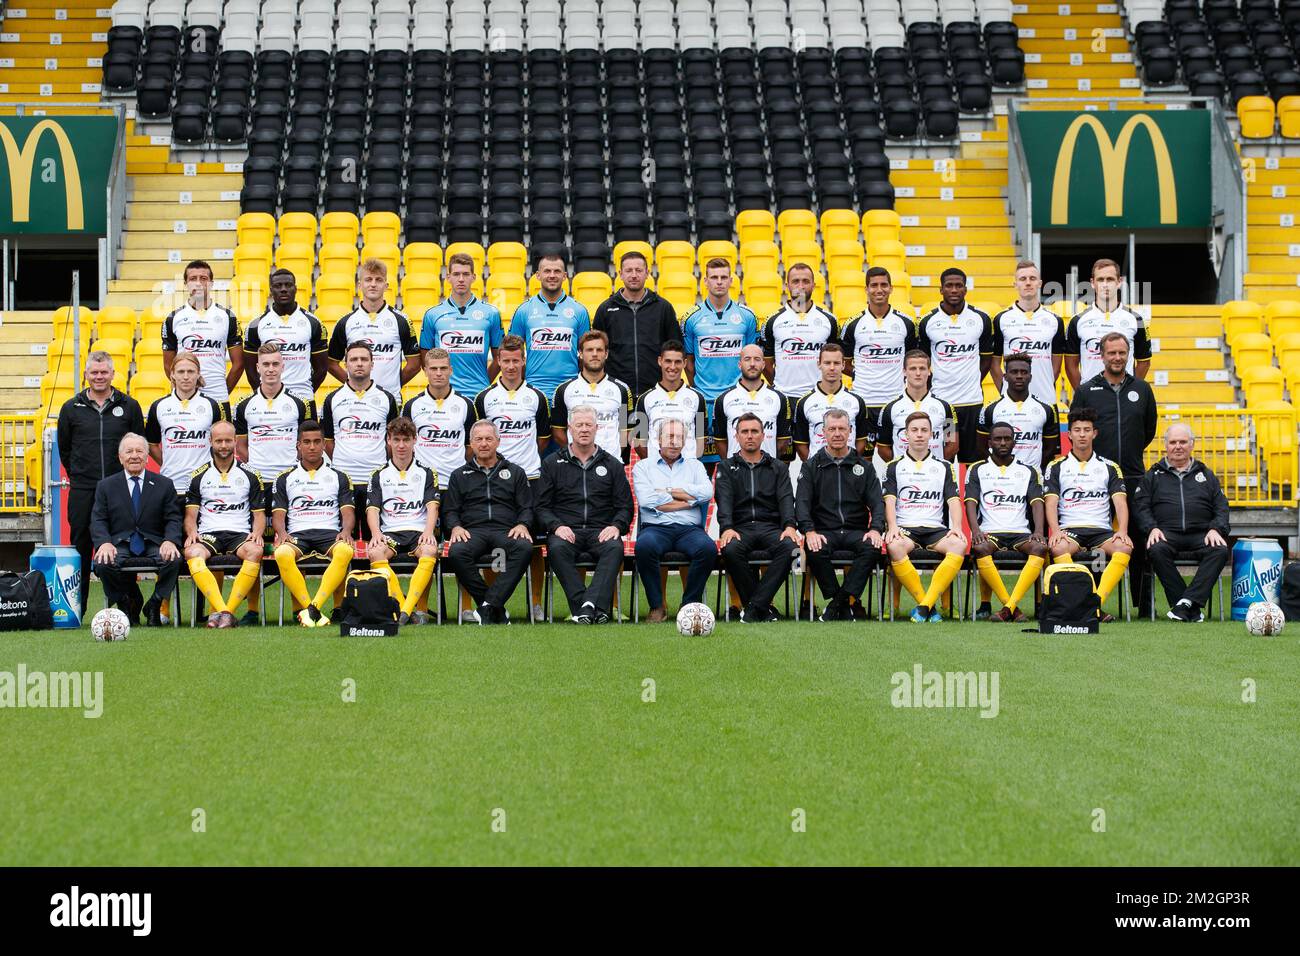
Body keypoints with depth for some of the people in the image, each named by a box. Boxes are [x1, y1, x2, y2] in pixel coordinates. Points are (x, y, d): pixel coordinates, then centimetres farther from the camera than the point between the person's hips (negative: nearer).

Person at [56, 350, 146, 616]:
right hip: (82, 491, 1)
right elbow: (64, 448, 16)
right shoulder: (71, 408, 7)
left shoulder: (129, 406, 6)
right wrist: (78, 474, 14)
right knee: (80, 548, 2)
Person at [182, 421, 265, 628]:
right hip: (208, 534, 0)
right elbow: (191, 514, 10)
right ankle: (223, 611, -47)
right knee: (192, 553, -36)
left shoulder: (249, 476, 14)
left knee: (255, 551, -36)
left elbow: (259, 513, 14)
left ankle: (223, 611, -38)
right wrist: (192, 532, -12)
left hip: (240, 534, 0)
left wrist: (257, 532, -7)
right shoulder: (199, 476, 14)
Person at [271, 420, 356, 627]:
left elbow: (348, 511, 12)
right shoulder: (285, 479, 20)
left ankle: (312, 608, -43)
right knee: (282, 554, -38)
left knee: (345, 551, -38)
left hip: (330, 533, 0)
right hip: (297, 534, 0)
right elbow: (278, 514, 12)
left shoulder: (338, 477, 20)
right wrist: (282, 532, -11)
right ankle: (307, 609, -38)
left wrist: (346, 531, -11)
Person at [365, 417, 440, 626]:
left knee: (429, 551, -36)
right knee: (375, 552, -34)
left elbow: (432, 506, 4)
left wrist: (429, 532, -17)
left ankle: (405, 610, -43)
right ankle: (407, 610, -38)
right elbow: (372, 509, 6)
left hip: (419, 531, -1)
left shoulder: (427, 474, 17)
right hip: (389, 532, 1)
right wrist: (376, 534, -15)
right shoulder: (379, 476, 18)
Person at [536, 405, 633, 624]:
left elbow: (625, 506, 14)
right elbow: (542, 506, 10)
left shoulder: (612, 464, 18)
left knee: (614, 547, -35)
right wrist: (556, 526, -10)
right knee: (557, 548, -36)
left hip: (601, 532, 1)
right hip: (566, 531, 0)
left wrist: (616, 526, -8)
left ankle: (590, 605, -47)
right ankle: (589, 608, -41)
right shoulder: (553, 464, 16)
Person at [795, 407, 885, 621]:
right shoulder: (812, 466, 12)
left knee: (872, 548, -33)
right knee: (815, 551, -35)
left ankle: (838, 603, -30)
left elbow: (876, 502, 7)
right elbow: (802, 503, 1)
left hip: (856, 530, 1)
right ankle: (850, 604, -24)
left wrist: (876, 529, -14)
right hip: (824, 530, -1)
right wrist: (809, 531, -18)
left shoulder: (863, 466, 16)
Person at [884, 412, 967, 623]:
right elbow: (890, 500, 3)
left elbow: (953, 500, 9)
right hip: (905, 527, -1)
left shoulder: (944, 467, 20)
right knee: (895, 546, -38)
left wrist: (957, 527, -10)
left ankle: (924, 606, -35)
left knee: (959, 545, -33)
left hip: (935, 528, 1)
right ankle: (929, 607, -29)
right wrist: (892, 527, -16)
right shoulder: (895, 467, 16)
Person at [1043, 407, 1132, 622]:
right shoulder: (1057, 467, 13)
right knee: (1059, 548, -37)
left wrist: (1122, 531, -14)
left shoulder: (1109, 467, 16)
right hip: (1069, 529, -1)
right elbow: (1051, 503, 2)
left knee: (1124, 548, -32)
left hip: (1102, 530, 1)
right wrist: (1056, 531, -17)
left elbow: (1120, 502, 5)